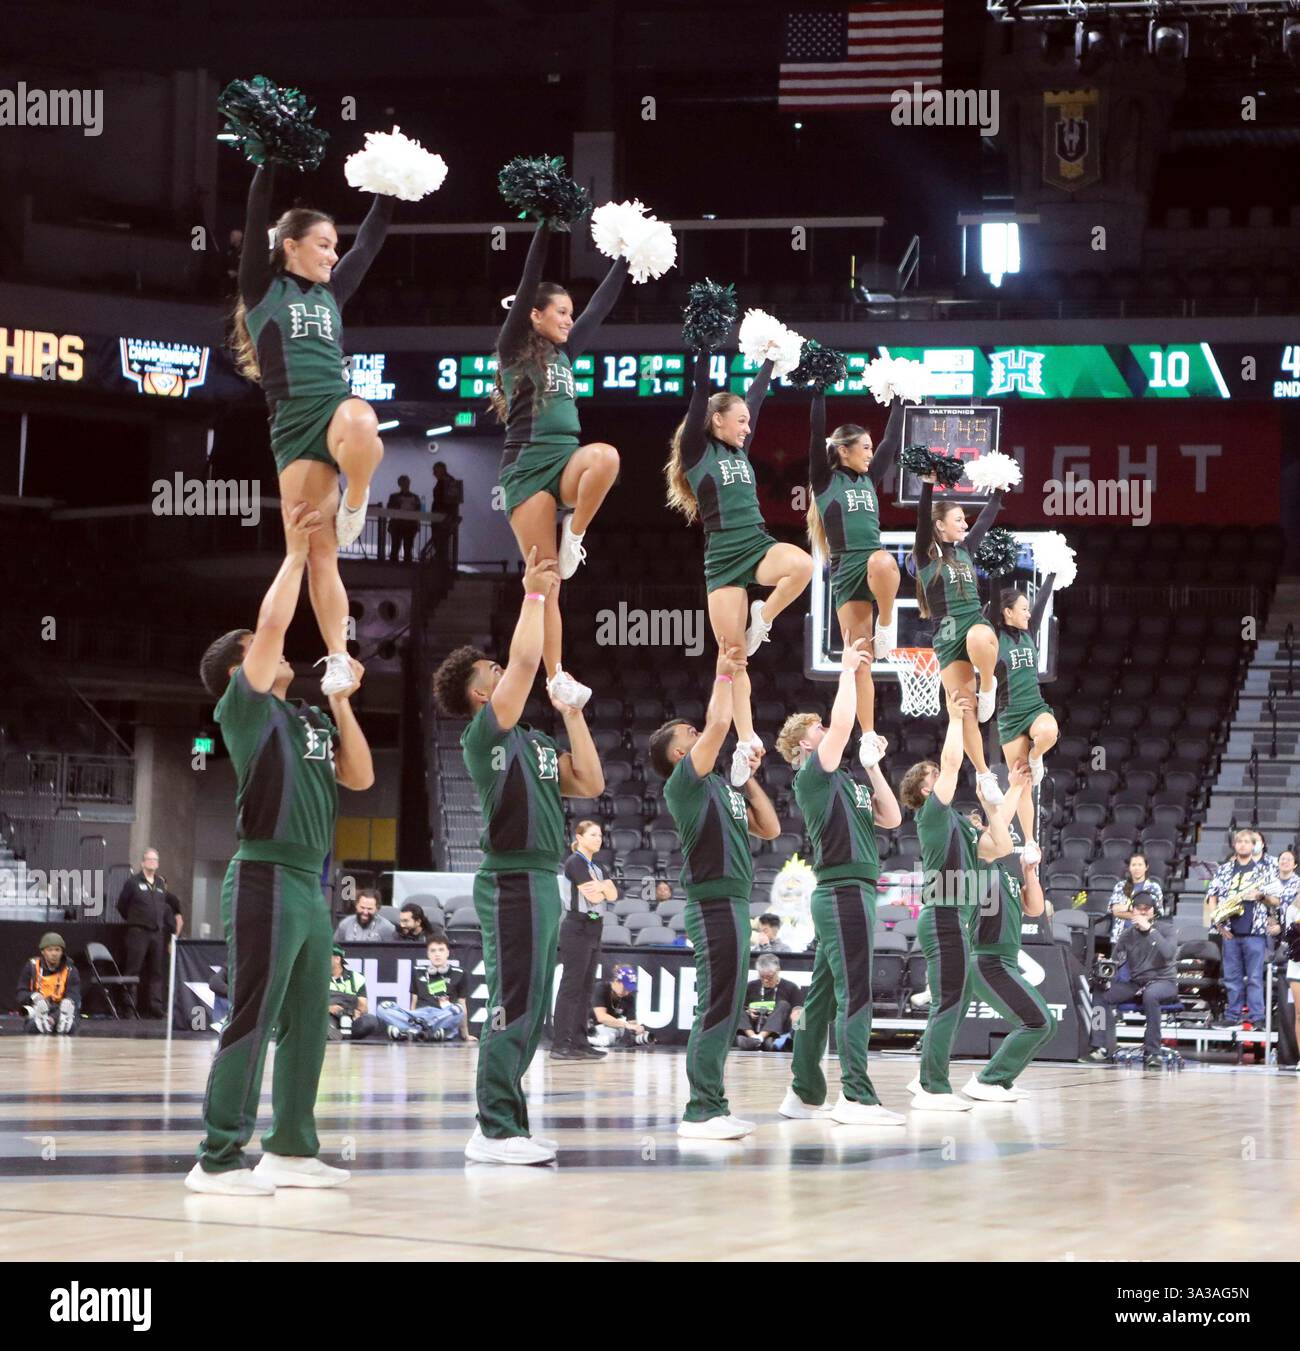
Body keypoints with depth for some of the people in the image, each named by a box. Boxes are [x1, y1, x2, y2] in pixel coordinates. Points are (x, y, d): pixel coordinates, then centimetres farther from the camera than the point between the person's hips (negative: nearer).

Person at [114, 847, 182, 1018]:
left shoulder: (161, 883, 13)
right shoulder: (133, 882, 0)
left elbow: (172, 902, 23)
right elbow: (121, 905, 5)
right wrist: (133, 920, 11)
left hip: (157, 933, 5)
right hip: (138, 933, -5)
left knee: (156, 972, 4)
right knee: (135, 971, -6)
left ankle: (156, 1006, 5)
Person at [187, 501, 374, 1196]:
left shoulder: (309, 719, 18)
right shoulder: (244, 707, -3)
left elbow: (360, 776, 14)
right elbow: (273, 624, -15)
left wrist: (341, 700, 10)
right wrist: (295, 555, -7)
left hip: (310, 885, 8)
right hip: (268, 879, -8)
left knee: (306, 1024, 11)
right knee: (252, 1022, -9)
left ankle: (291, 1149, 18)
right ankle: (218, 1158, -7)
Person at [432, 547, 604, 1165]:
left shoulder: (535, 741, 19)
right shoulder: (485, 732, -5)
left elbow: (590, 783, 13)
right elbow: (525, 661, -16)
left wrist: (571, 713, 12)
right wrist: (535, 593, -10)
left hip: (542, 882, 9)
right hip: (513, 879, -9)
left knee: (531, 1011, 10)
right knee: (515, 1006, -11)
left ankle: (503, 1124, 14)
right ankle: (495, 1131, -11)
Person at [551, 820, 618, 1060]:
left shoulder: (595, 866, 17)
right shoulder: (575, 862, -10)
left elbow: (613, 894, 6)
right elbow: (593, 896, -17)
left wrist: (600, 887, -12)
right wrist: (603, 888, 3)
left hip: (593, 929, 9)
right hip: (577, 928, -9)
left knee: (585, 988, 8)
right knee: (570, 986, -9)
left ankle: (579, 1042, 10)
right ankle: (560, 1044, -10)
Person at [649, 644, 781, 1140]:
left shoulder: (721, 788, 19)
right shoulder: (685, 782, -6)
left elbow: (770, 828, 20)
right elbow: (718, 724, -16)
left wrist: (749, 778, 15)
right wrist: (724, 674, -4)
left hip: (732, 903, 9)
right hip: (714, 905, -9)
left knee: (725, 1010, 9)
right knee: (717, 1008, -11)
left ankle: (712, 1107, 13)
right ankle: (701, 1112, -10)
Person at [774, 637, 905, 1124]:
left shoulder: (844, 782, 21)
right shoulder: (814, 773, -4)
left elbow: (891, 818, 16)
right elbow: (843, 723, -19)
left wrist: (872, 766, 11)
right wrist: (848, 670, -8)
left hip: (846, 892, 9)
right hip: (843, 889, -9)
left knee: (824, 994, 10)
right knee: (855, 993, -13)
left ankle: (804, 1094, 14)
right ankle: (856, 1098, -16)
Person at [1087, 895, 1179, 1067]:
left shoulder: (1164, 931, -2)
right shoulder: (1128, 935, 9)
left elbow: (1169, 953, -22)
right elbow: (1115, 961, 9)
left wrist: (1149, 929, -25)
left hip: (1163, 981, -4)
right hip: (1136, 982, 4)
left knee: (1150, 994, -40)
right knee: (1101, 993, -18)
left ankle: (1152, 1052, -33)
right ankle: (1104, 1048, -19)